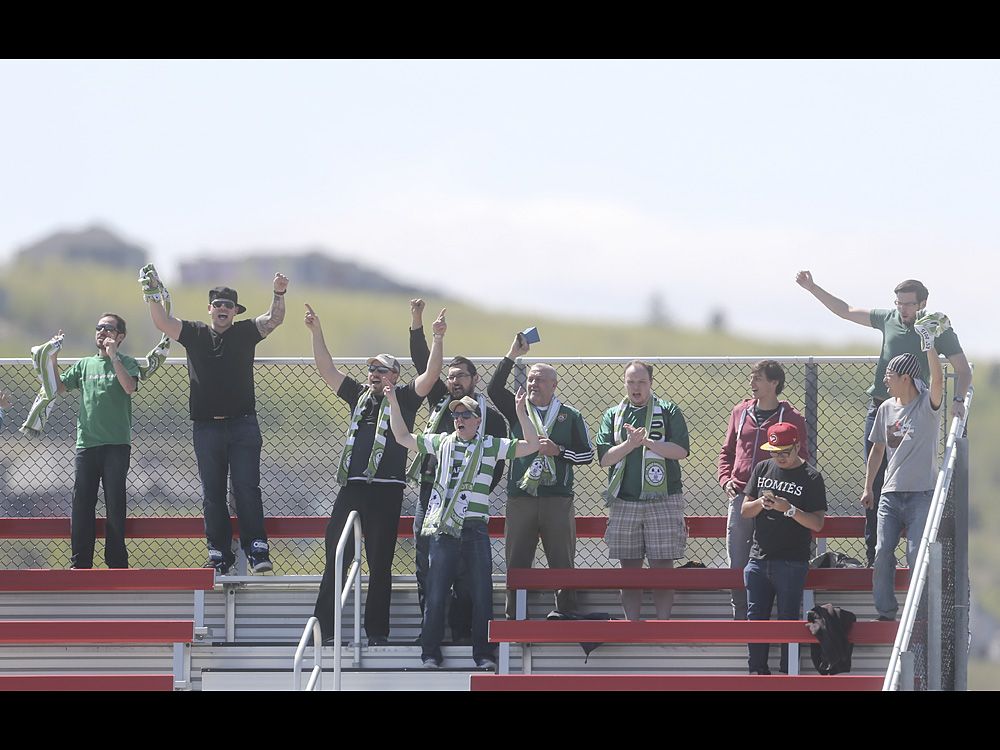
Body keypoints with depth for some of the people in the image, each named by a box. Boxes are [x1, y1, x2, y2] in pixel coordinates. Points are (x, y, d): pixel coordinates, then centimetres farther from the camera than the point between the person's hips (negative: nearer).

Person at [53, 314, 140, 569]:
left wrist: (113, 356, -17)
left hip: (116, 445, -4)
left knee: (115, 504, -2)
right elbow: (59, 388, 12)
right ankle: (80, 562, 4)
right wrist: (52, 360, 0)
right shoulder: (85, 365, 16)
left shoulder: (125, 363, 3)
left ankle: (117, 562, 3)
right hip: (86, 443, 4)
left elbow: (130, 387, -16)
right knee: (81, 503, 1)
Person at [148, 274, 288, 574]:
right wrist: (153, 297, -14)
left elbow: (274, 319, -5)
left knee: (246, 488, -8)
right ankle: (219, 553, 6)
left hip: (242, 425, -2)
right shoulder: (194, 334, 11)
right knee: (213, 493, 3)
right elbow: (162, 322, 2)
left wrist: (279, 294, -23)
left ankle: (257, 549, -10)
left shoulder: (245, 333, 8)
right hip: (206, 425, 2)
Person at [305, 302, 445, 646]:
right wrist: (316, 332, 10)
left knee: (380, 563, 1)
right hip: (351, 486, 4)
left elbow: (430, 376, -7)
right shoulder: (359, 395, 17)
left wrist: (438, 339, -18)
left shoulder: (403, 398, 5)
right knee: (335, 558, 2)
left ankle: (377, 631, 5)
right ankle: (323, 627, 4)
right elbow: (327, 370, 17)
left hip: (386, 490, -4)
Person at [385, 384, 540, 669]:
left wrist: (520, 412, -7)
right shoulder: (441, 443, 12)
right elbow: (403, 438, 21)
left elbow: (531, 445, 2)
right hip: (443, 528, 1)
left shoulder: (490, 446, 6)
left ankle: (483, 653, 7)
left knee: (482, 594, -1)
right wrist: (394, 404, 14)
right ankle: (430, 653, 7)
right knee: (436, 594, 1)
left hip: (475, 530, -1)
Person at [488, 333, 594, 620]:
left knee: (562, 563, -2)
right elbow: (494, 389, -2)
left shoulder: (570, 416, 9)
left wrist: (558, 450, -8)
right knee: (516, 563, 0)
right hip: (520, 497, 2)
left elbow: (587, 454, 8)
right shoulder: (518, 410, 13)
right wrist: (512, 356, -6)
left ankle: (566, 615, 1)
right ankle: (514, 619, 4)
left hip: (558, 499, -2)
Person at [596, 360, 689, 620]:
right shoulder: (612, 415, 12)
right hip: (624, 501, 3)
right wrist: (630, 444, -12)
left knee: (662, 566, -4)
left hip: (662, 500, -3)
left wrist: (646, 441, -13)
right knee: (629, 568, 4)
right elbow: (605, 458, 3)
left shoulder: (668, 411, 5)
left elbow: (681, 451, -6)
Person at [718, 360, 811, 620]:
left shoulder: (791, 418, 1)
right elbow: (727, 452, 21)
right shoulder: (741, 412, 12)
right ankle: (740, 616, 11)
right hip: (740, 497, 4)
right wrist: (726, 479, 4)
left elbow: (800, 461, 3)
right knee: (737, 564, 4)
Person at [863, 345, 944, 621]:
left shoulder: (927, 404, -5)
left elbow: (938, 381, -27)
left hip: (922, 493, -5)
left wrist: (929, 346, -31)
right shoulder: (886, 408, 11)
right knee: (882, 553, -3)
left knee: (917, 554, -13)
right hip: (890, 493, 5)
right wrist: (868, 487, 18)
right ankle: (885, 612, 4)